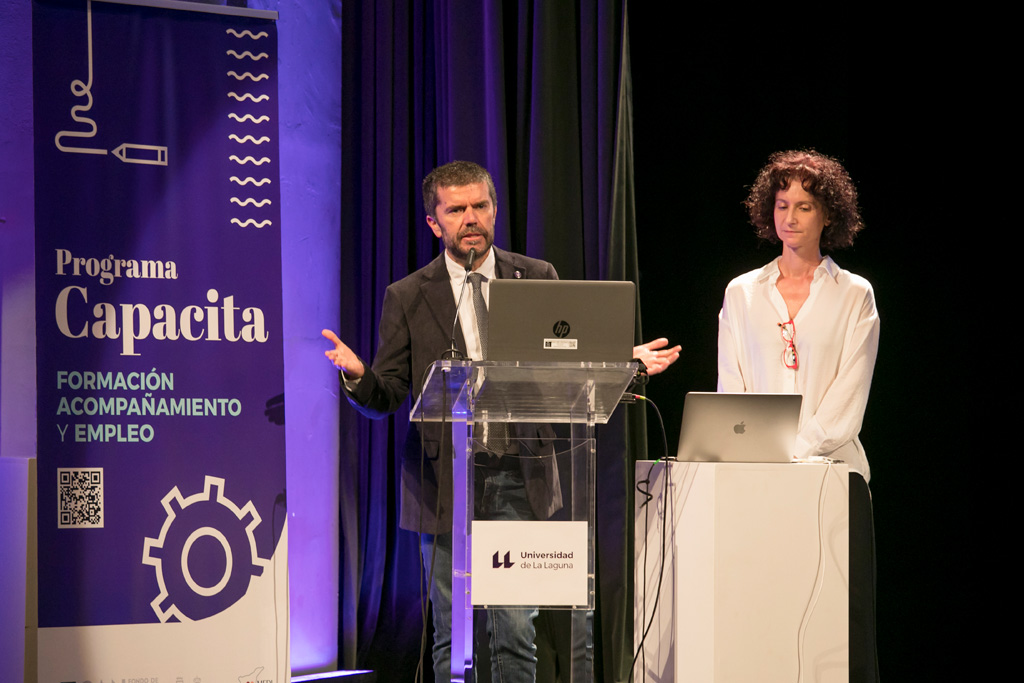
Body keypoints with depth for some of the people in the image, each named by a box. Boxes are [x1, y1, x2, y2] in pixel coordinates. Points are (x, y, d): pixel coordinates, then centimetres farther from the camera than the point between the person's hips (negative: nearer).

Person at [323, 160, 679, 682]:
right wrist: (358, 376, -18)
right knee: (452, 635, 4)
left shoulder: (537, 279, 9)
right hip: (446, 486, 0)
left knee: (516, 633, -2)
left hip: (518, 482, 0)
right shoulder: (407, 297, 6)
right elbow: (386, 398, 4)